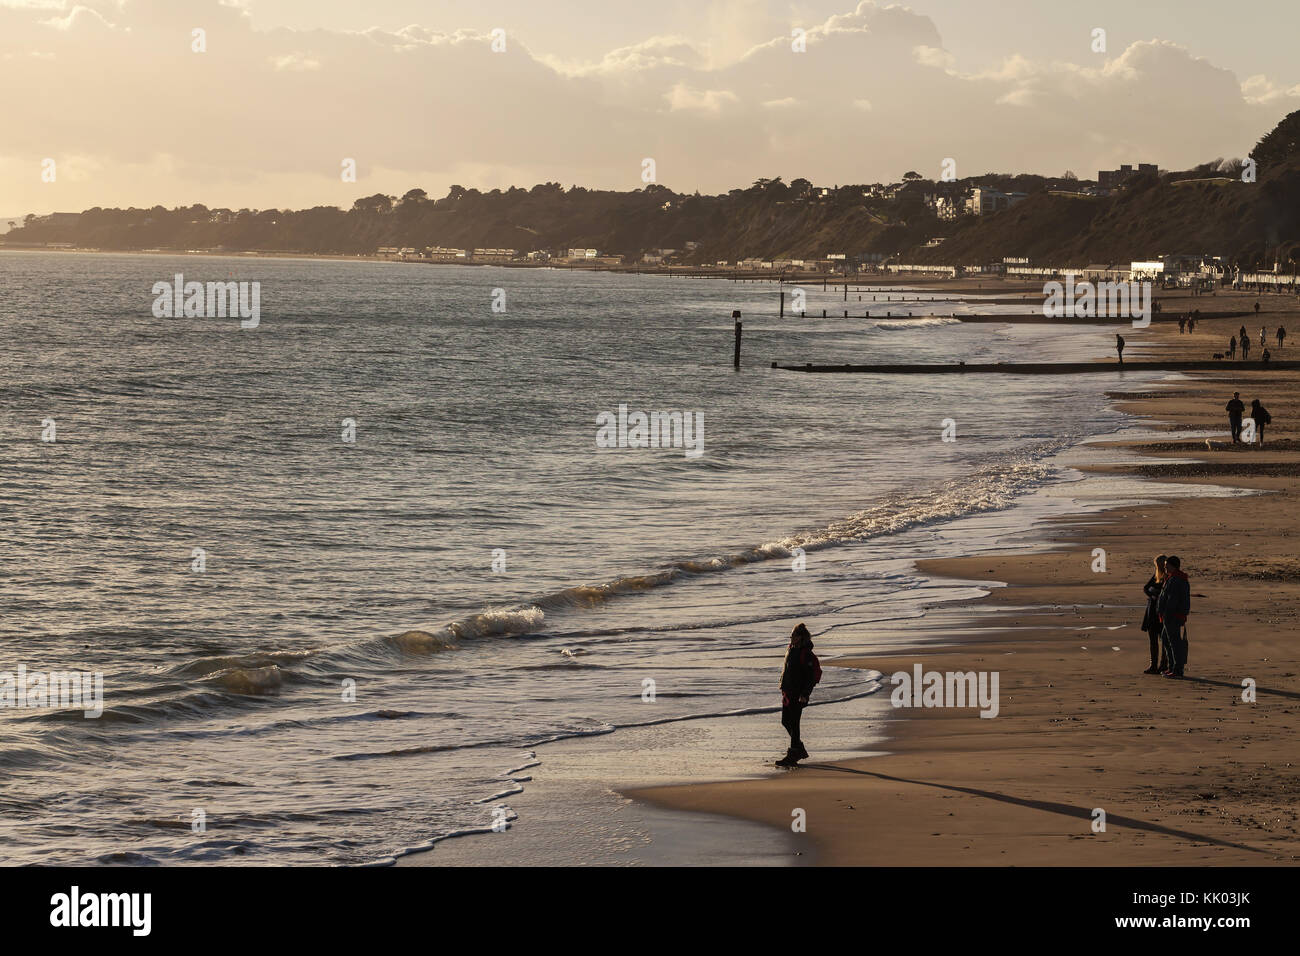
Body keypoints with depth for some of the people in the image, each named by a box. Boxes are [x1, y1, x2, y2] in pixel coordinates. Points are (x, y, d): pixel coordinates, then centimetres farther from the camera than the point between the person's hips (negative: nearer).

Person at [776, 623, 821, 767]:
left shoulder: (807, 654, -15)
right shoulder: (791, 649, 11)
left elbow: (812, 677, -17)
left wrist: (804, 694, -20)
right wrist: (784, 688, 22)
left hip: (799, 695, -9)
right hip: (788, 692, 9)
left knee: (793, 724, -7)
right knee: (786, 722, 14)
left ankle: (792, 756, -2)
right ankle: (800, 749, 29)